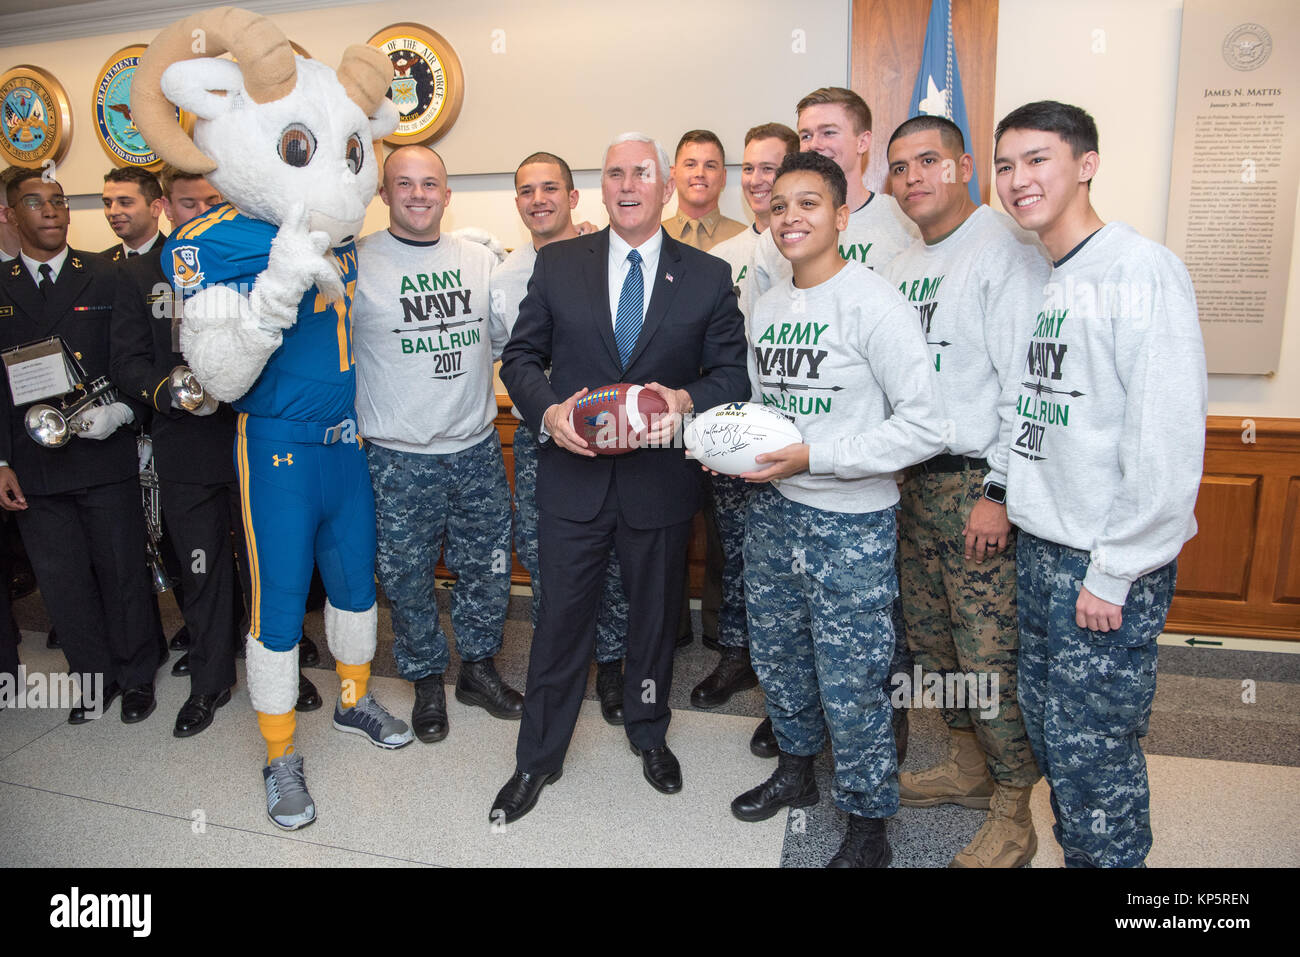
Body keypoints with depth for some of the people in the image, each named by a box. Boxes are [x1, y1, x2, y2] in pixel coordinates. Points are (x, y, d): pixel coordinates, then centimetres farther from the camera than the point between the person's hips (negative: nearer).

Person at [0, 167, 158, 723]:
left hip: (106, 457, -2)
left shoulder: (108, 278, 2)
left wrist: (120, 412, -16)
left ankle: (136, 676, 25)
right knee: (62, 583, 10)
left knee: (123, 573, 8)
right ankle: (95, 676, 28)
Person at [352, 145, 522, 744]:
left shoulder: (480, 259, 7)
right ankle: (427, 682, 31)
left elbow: (504, 338, 16)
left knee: (488, 569, 13)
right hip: (398, 457, -3)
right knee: (407, 576, 9)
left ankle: (478, 667, 35)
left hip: (477, 448, 4)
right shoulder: (356, 263, -6)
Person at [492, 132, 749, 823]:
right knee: (560, 619, 9)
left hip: (661, 481, 1)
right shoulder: (557, 264, 3)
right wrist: (546, 412, -15)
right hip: (573, 476, 0)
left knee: (655, 616, 17)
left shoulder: (708, 276, 2)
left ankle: (649, 735, 43)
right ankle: (538, 759, 29)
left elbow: (733, 373, 0)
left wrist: (686, 400, -20)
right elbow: (520, 357, 4)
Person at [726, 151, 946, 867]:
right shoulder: (765, 309, 9)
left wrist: (812, 456, -21)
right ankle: (796, 770, 44)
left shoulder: (874, 303, -14)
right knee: (776, 655, 20)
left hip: (850, 523, -7)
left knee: (849, 685, 2)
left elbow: (925, 426, -18)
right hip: (773, 510, 7)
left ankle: (867, 827, 25)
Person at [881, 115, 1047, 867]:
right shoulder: (902, 266, 16)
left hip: (982, 486, -8)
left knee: (990, 653, -3)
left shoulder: (1007, 250, -10)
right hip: (919, 480, 8)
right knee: (932, 634, 16)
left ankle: (1013, 816, 15)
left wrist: (1000, 493, -19)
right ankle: (969, 767, 35)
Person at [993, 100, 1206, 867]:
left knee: (1092, 747, 2)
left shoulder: (1143, 270, -13)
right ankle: (1081, 853, 37)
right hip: (1040, 548, 8)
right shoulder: (1038, 280, 12)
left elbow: (1169, 439, -18)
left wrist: (1113, 573, -17)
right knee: (1047, 726, 18)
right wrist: (1011, 495, 7)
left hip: (1112, 564, -8)